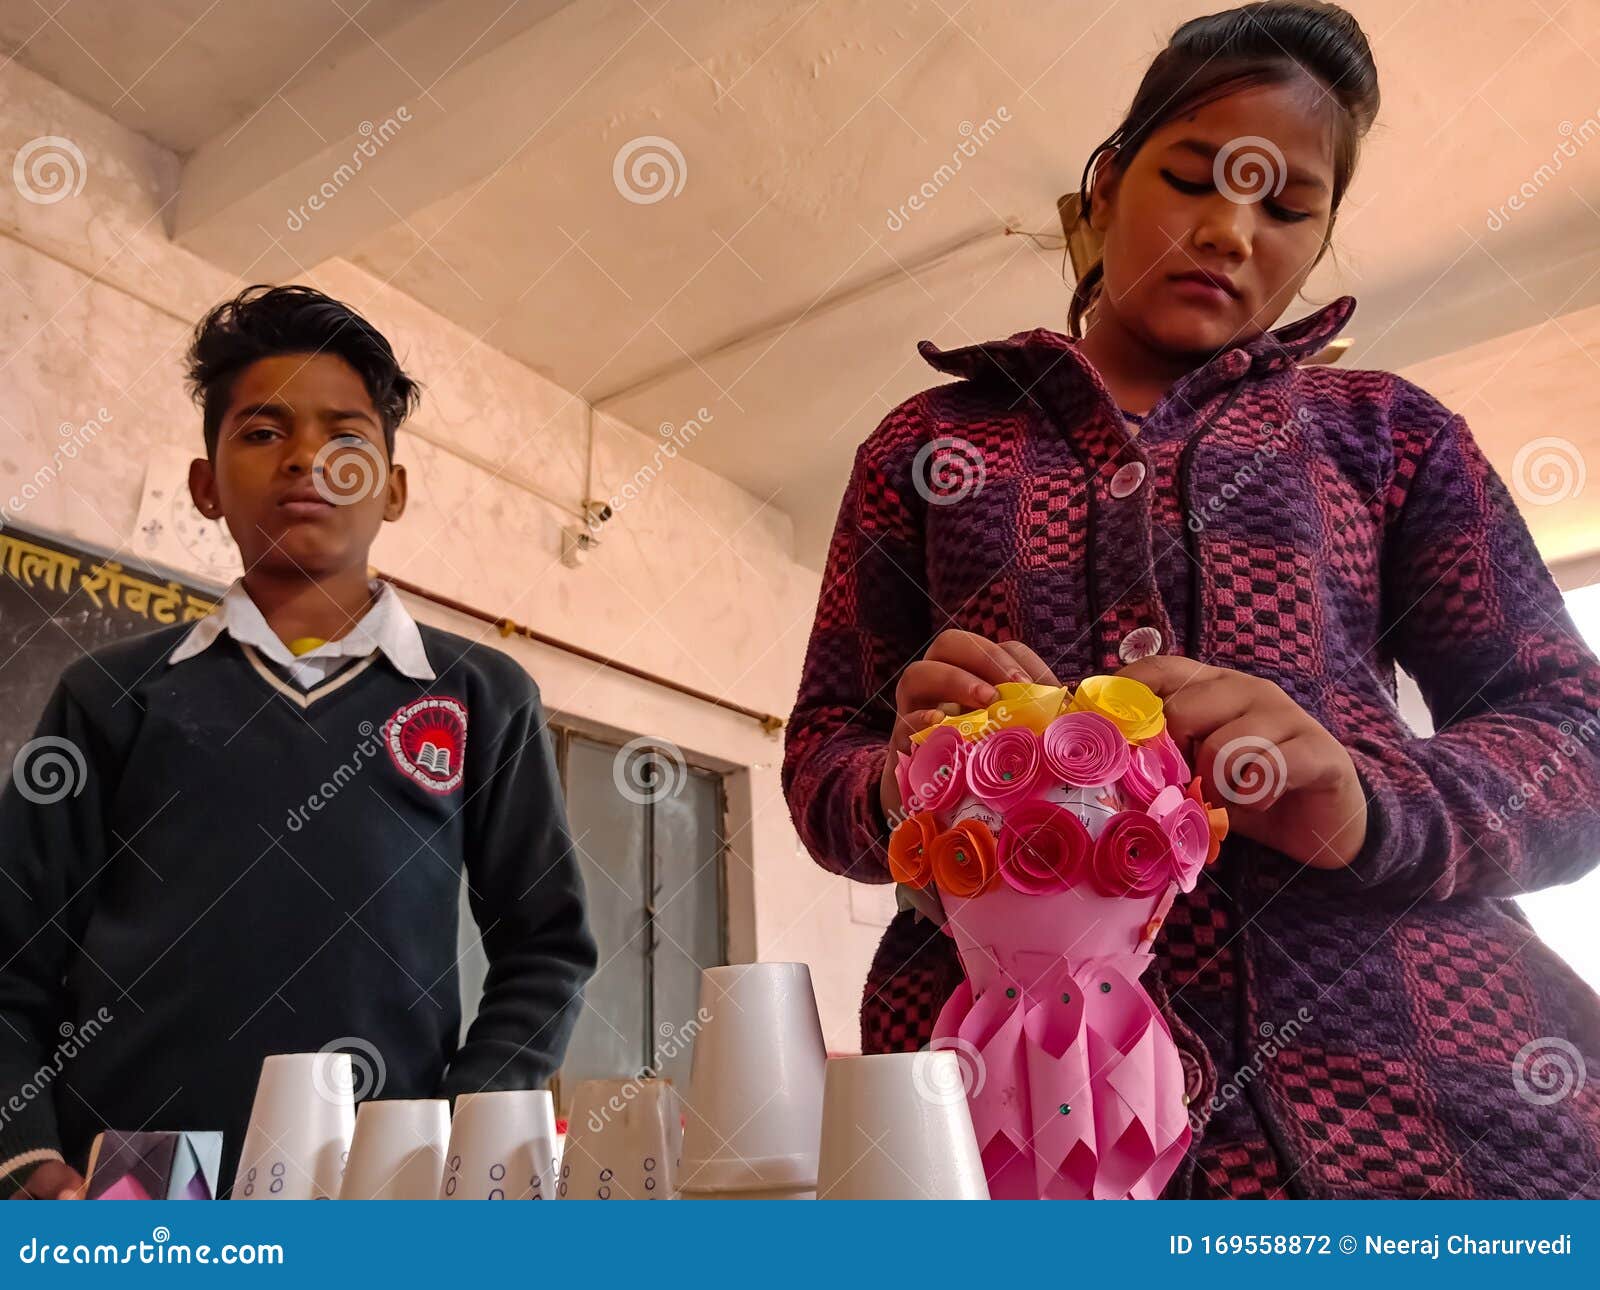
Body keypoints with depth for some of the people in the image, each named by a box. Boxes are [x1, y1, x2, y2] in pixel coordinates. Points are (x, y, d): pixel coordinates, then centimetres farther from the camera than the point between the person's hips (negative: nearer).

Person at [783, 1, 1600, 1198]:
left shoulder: (1387, 430, 13)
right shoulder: (927, 444, 12)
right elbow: (822, 761, 9)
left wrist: (1370, 804, -16)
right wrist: (911, 784, -15)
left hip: (1401, 1049, 1)